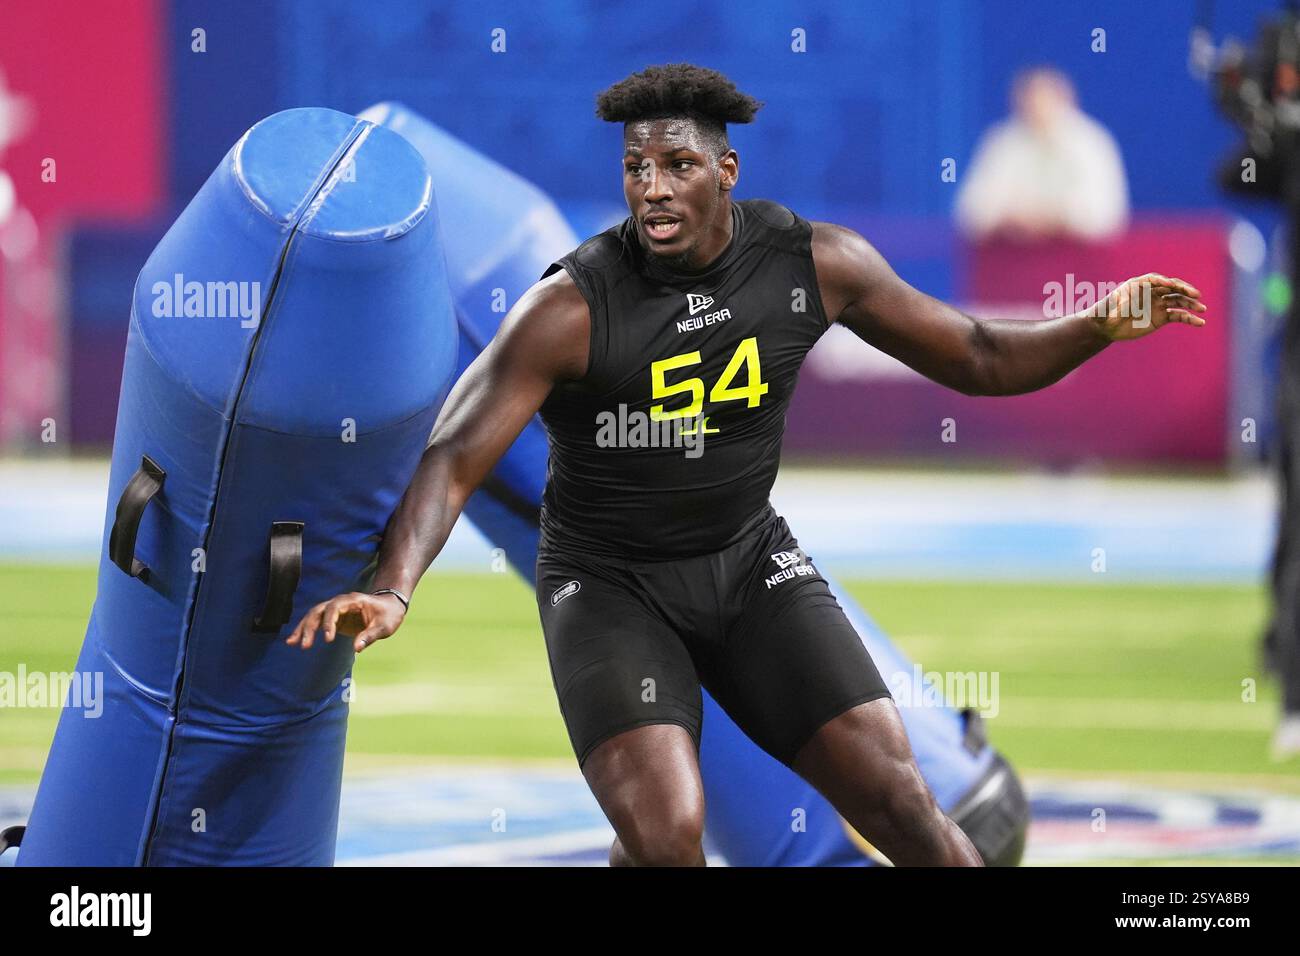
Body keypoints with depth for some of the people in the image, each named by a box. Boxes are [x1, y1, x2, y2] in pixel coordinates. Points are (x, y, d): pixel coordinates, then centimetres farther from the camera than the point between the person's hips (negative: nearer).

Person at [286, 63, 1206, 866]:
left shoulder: (818, 263, -10)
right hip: (611, 582, -3)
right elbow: (455, 459, -25)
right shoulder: (572, 309, -22)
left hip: (750, 557, 4)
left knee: (903, 807, -5)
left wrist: (1098, 326, -13)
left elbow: (978, 357, 3)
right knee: (665, 836, -25)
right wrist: (392, 590, -41)